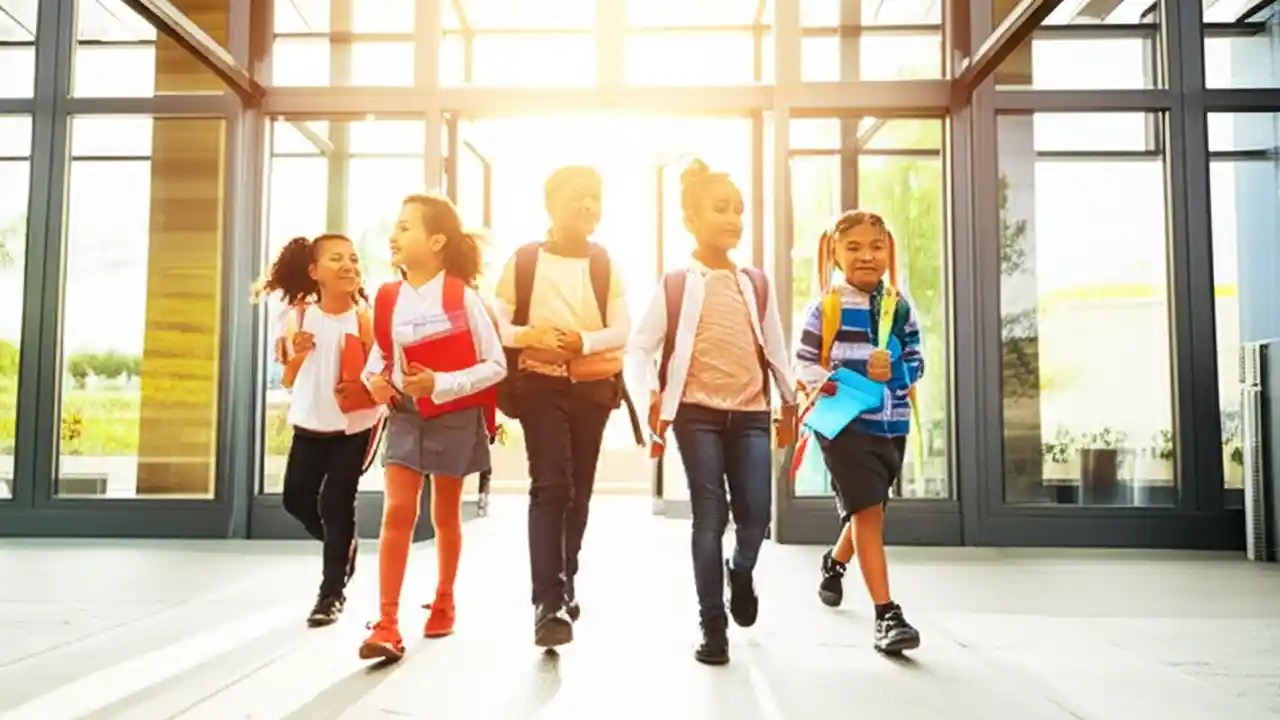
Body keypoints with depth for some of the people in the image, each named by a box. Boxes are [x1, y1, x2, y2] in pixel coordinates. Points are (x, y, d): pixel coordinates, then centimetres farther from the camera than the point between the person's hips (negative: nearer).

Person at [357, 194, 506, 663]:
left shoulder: (462, 297, -14)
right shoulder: (388, 299, -1)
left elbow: (496, 365, -12)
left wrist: (440, 384, -21)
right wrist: (375, 379, -7)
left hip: (454, 415, -3)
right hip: (405, 413, 3)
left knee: (446, 514, 11)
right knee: (397, 511, -6)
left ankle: (444, 601, 33)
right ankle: (387, 624, -2)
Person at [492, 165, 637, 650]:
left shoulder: (605, 264, 5)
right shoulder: (524, 260, -1)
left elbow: (621, 329, -3)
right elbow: (498, 323, -3)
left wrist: (583, 342, -21)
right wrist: (531, 336, -23)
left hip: (593, 388, 3)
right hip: (541, 386, -3)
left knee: (579, 490, 11)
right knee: (550, 486, -14)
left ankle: (563, 585, 29)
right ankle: (548, 603, -14)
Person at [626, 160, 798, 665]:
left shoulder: (756, 283, 12)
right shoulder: (675, 285, 0)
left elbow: (775, 347, 17)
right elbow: (640, 347, -1)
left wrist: (789, 403, 17)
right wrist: (653, 398, -15)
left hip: (751, 413, 3)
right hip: (697, 413, -3)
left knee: (756, 514, -3)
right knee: (710, 518, -2)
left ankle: (741, 574, 32)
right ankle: (713, 626, 10)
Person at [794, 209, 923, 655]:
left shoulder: (900, 307, 5)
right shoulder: (825, 309, -6)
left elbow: (916, 363, 6)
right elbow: (804, 366, -5)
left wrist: (892, 374, -13)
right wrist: (829, 386, -21)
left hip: (891, 424, 5)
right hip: (845, 423, -5)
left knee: (867, 512, 20)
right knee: (868, 513, -10)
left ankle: (835, 561, 51)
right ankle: (887, 614, -5)